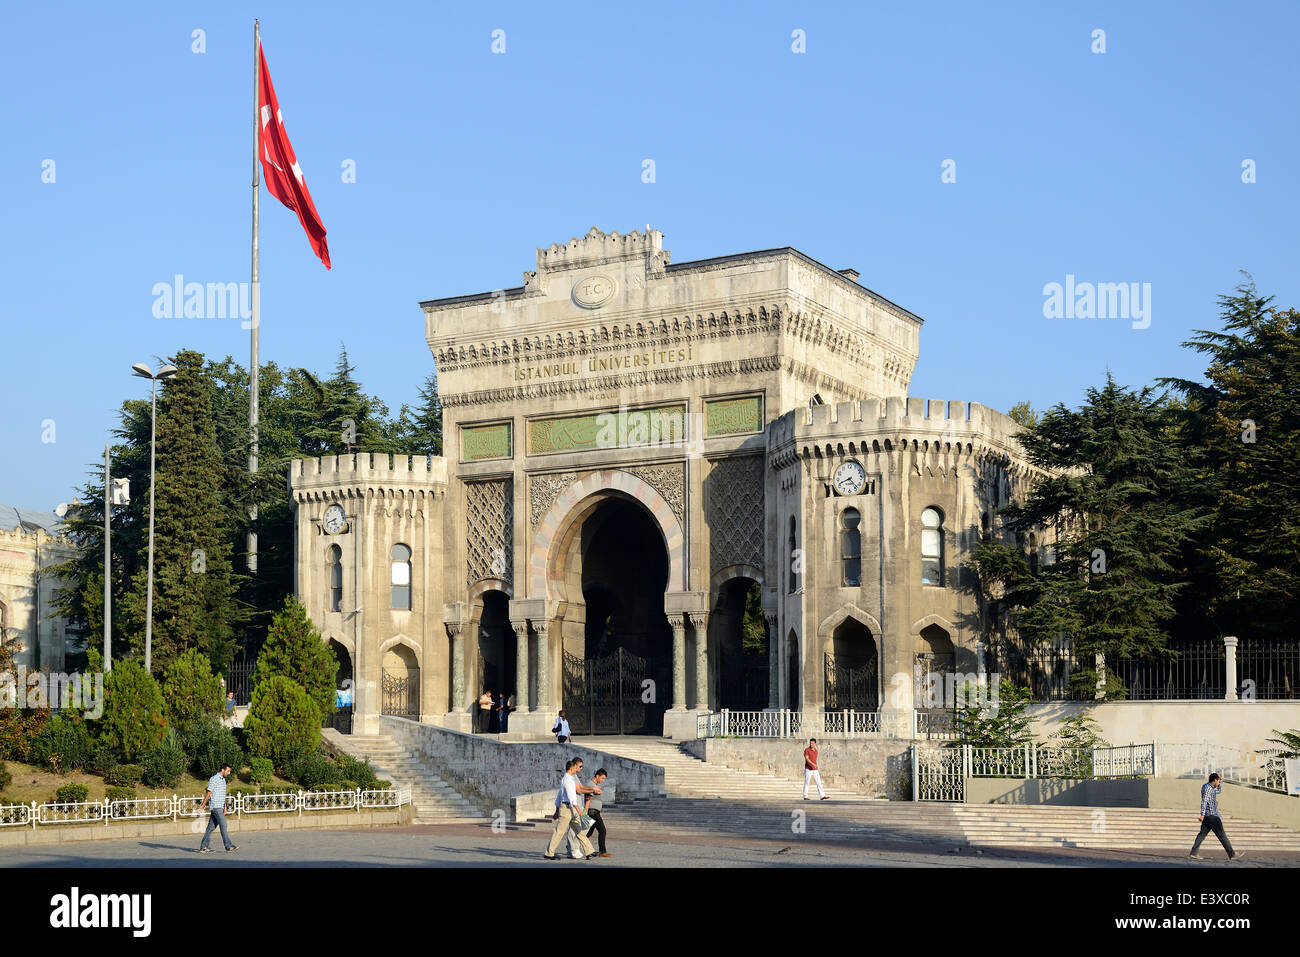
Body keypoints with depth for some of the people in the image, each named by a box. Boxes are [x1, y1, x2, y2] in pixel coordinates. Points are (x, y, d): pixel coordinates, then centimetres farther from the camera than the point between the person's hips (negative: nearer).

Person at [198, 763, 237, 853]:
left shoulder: (223, 780, 18)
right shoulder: (214, 779, -10)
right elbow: (208, 793, -10)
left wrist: (224, 808, 21)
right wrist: (202, 806, -9)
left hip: (220, 807, 9)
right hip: (216, 806, -9)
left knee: (211, 827, 8)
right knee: (223, 825, -10)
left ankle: (203, 847, 9)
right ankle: (228, 846, -9)